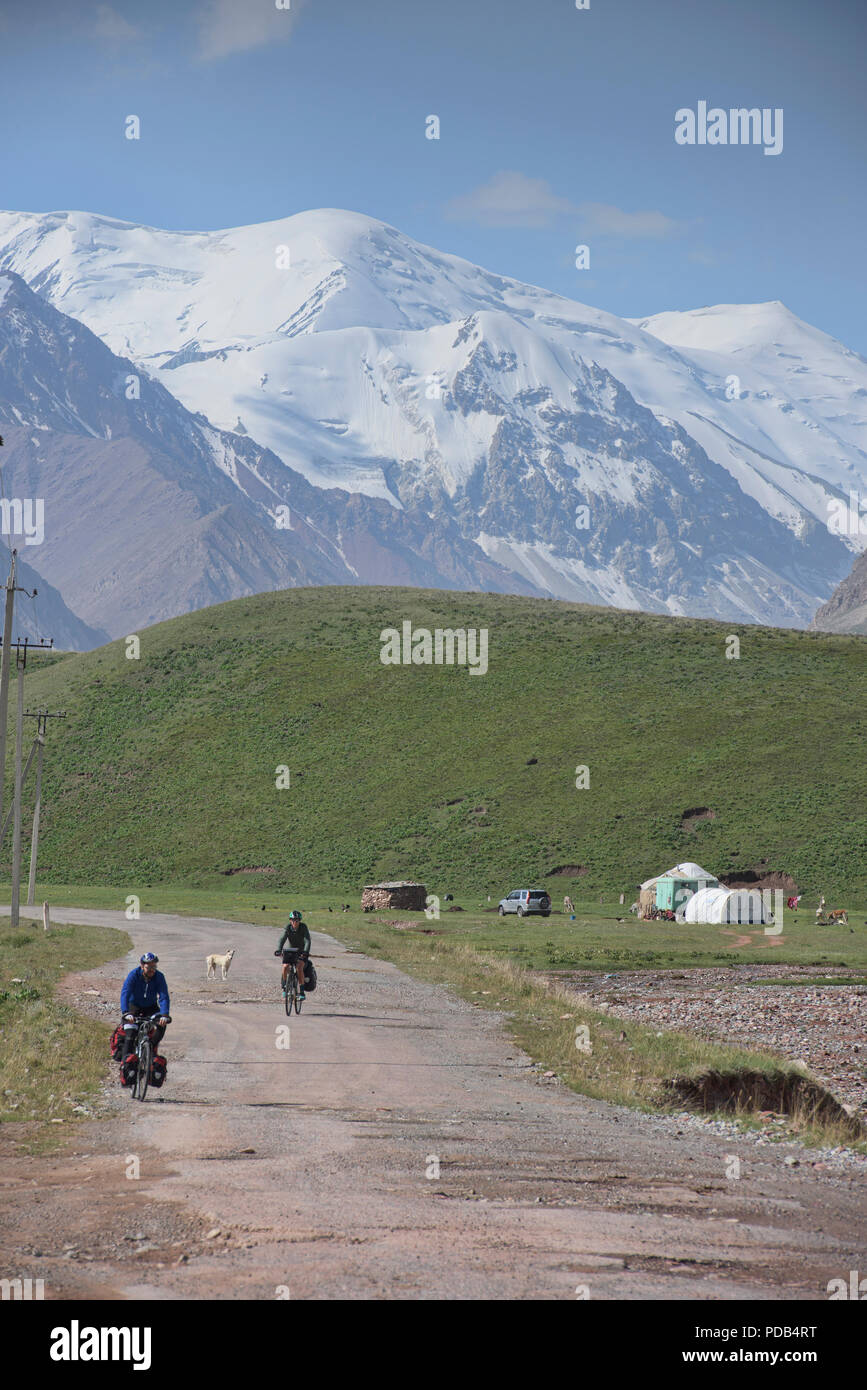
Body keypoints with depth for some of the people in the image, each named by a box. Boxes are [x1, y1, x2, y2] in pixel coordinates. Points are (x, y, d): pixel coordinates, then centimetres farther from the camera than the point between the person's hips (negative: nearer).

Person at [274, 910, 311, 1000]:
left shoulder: (303, 927, -19)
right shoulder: (288, 927, -15)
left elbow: (307, 940, -29)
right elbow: (282, 939, -26)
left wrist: (306, 951, -46)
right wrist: (279, 950, -43)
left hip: (301, 951, -2)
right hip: (290, 951, 2)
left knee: (299, 967, -26)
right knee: (285, 967, -21)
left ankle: (301, 991, -20)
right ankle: (284, 984, 9)